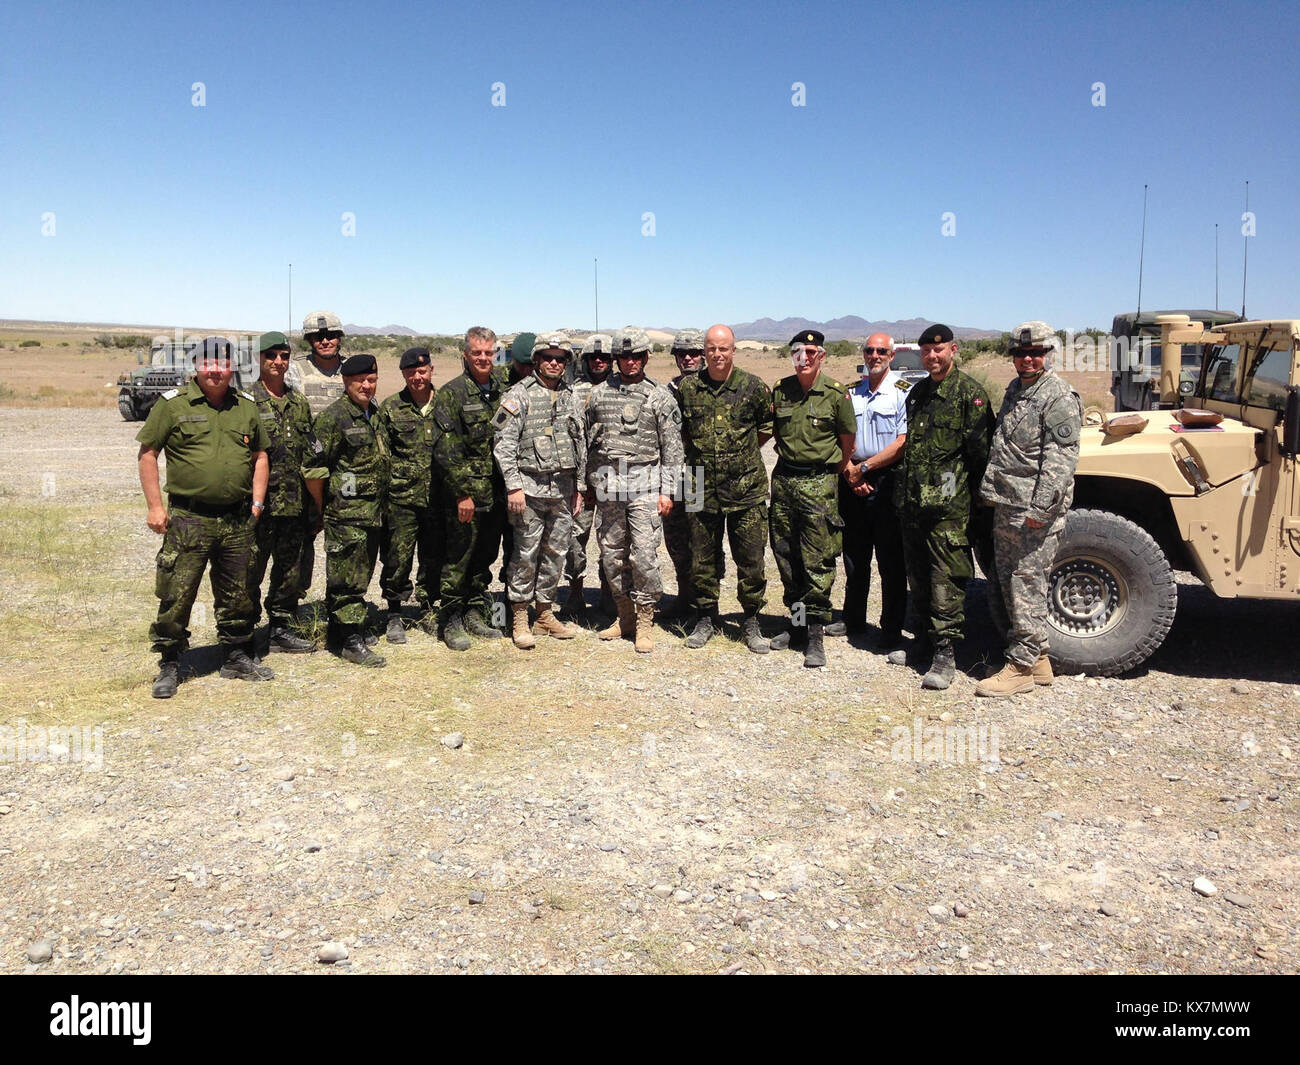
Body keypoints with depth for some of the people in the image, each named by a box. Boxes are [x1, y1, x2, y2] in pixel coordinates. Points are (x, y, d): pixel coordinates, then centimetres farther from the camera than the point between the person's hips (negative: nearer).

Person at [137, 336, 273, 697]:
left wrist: (257, 501, 10)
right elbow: (147, 454, 0)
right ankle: (169, 666, 13)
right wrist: (155, 505, -6)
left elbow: (260, 455, 18)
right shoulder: (172, 404, -2)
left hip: (238, 520, 4)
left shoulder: (246, 407, 10)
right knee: (176, 596, -1)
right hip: (188, 519, -4)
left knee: (237, 596, 12)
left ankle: (237, 658, 26)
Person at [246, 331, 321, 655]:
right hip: (259, 502, -5)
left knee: (290, 570, 11)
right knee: (250, 570, 0)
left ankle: (282, 629, 22)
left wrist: (312, 499, 17)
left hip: (293, 503, 6)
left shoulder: (299, 403, 14)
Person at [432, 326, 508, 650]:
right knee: (458, 559, 0)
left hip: (496, 492, 6)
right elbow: (445, 449, -11)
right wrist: (462, 493, -15)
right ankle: (451, 621, 11)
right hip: (466, 492, -6)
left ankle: (475, 614, 27)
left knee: (485, 556, 14)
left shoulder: (503, 389, 10)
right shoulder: (451, 394, -7)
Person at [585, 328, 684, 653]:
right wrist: (590, 483, 12)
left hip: (645, 483, -3)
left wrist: (667, 490, -4)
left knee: (644, 553, -9)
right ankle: (625, 616, 20)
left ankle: (645, 622, 2)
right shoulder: (599, 394, 10)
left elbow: (672, 448, 1)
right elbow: (588, 440, 15)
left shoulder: (661, 397, 2)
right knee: (612, 553, 7)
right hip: (607, 482, 4)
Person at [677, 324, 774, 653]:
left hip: (746, 488, -1)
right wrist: (697, 452, 8)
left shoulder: (754, 387, -2)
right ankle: (707, 619, 25)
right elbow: (678, 429, 18)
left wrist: (744, 451, 5)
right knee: (703, 558, 10)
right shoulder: (688, 388, 3)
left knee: (751, 558, 3)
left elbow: (768, 426, 11)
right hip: (701, 487, 2)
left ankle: (751, 622, 18)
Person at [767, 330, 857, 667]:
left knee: (818, 562, -4)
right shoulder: (780, 390, 5)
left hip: (818, 483, -4)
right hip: (783, 478, 4)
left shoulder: (836, 395, -5)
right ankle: (796, 622, 23)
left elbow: (847, 443, 5)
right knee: (785, 556, 10)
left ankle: (814, 633, 4)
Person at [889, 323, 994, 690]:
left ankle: (945, 654, 1)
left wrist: (974, 497, -10)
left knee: (947, 579, -5)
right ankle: (927, 639, 28)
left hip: (948, 504, -7)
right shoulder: (917, 392, 17)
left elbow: (980, 450, -9)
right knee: (918, 575, 14)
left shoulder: (970, 392, -6)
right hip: (911, 501, 8)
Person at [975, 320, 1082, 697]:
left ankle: (1021, 667, 1)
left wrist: (1039, 508, -23)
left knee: (1027, 583, -5)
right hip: (1006, 506, 9)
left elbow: (1060, 459, -18)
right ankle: (1038, 659, 23)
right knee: (1009, 580, 13)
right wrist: (991, 493, 21)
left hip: (1035, 510, -9)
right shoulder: (1015, 390, 17)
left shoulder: (1059, 397, -11)